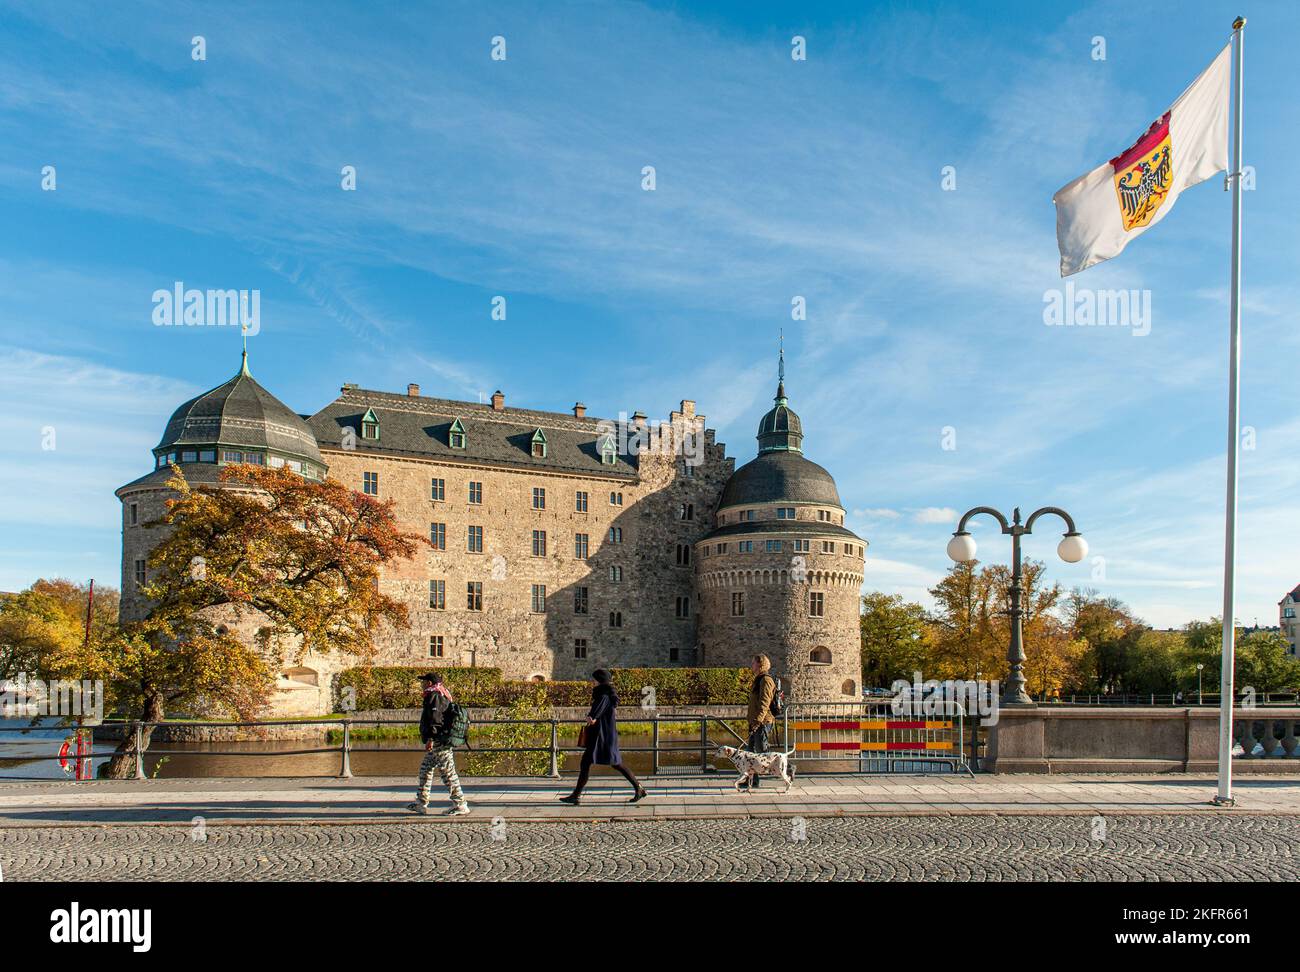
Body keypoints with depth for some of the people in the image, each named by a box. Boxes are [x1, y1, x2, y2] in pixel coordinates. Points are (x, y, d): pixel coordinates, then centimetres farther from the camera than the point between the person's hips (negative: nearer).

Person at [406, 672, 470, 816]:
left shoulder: (434, 696, -13)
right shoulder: (444, 694, 18)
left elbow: (434, 718, -21)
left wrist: (430, 739, -23)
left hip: (438, 741, -11)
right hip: (442, 741, 11)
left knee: (448, 772, -8)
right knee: (425, 768, 17)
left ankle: (460, 804, -6)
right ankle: (421, 803, 22)